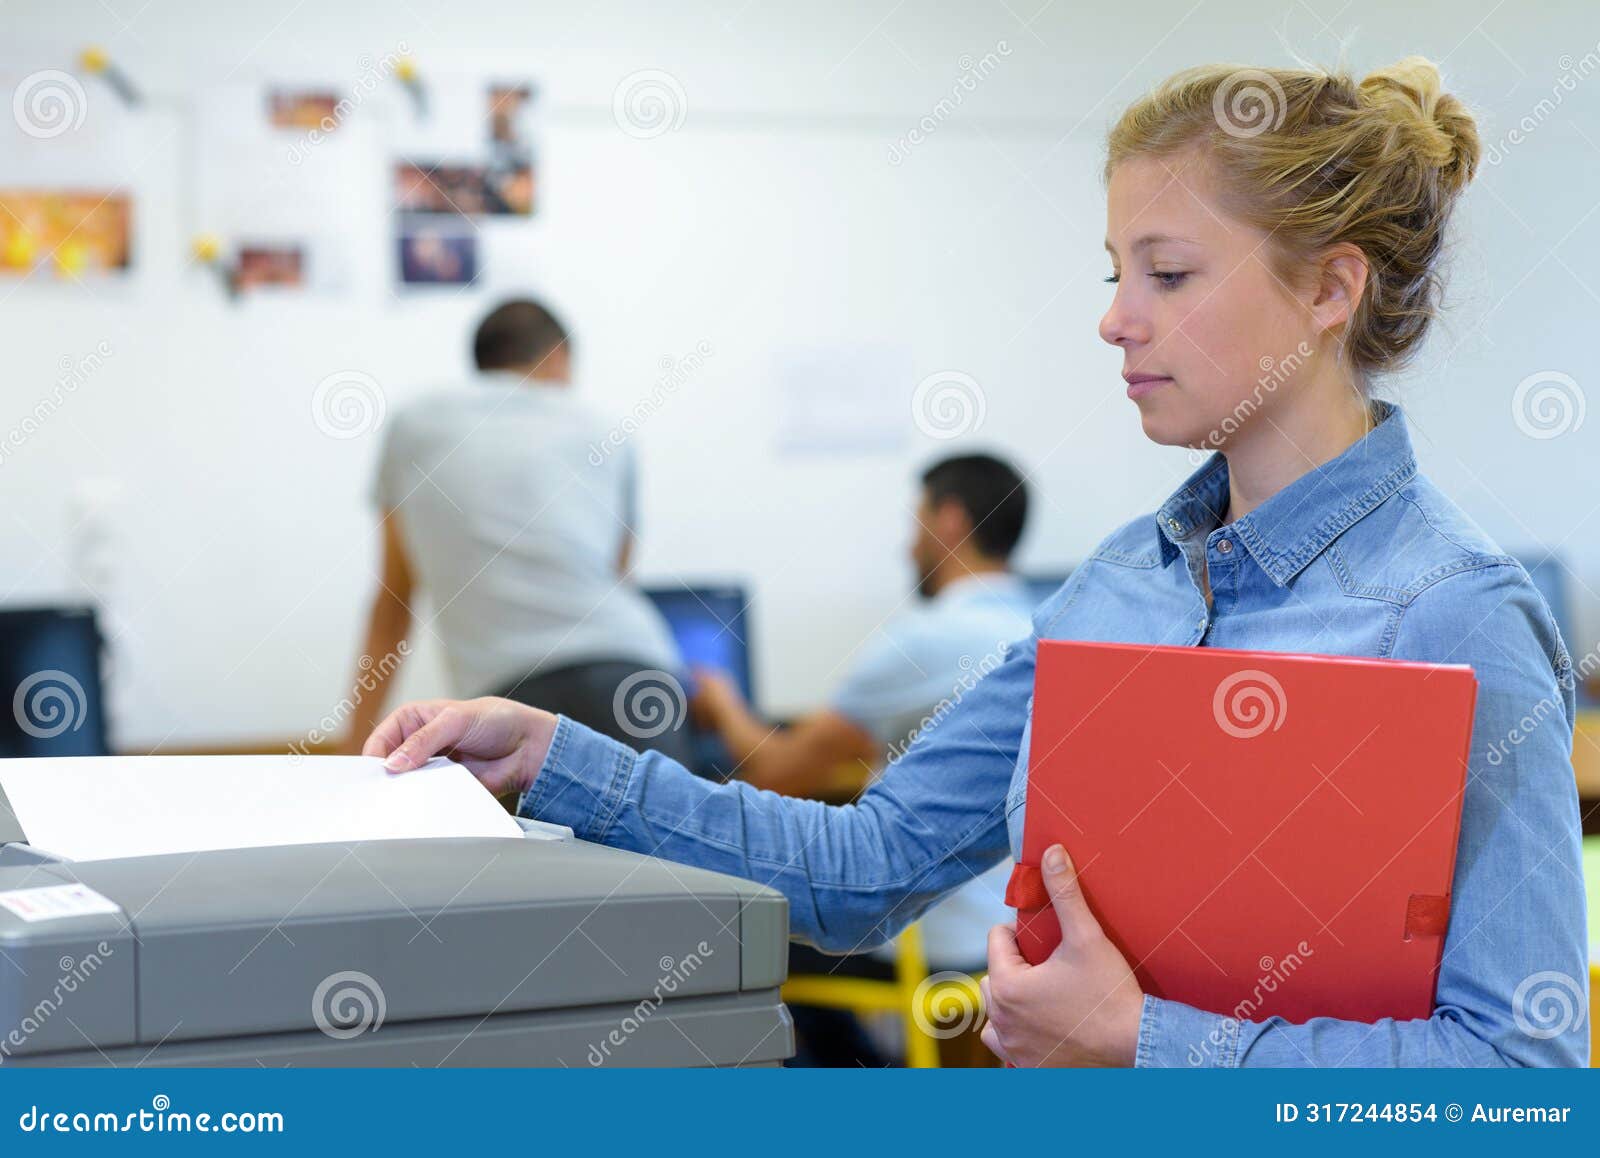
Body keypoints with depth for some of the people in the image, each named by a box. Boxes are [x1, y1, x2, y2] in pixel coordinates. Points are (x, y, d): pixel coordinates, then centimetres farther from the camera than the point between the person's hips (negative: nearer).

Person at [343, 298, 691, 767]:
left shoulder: (414, 426, 23)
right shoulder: (602, 435, 24)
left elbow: (393, 596, 30)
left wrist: (361, 734, 37)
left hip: (513, 686, -1)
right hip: (631, 670, 1)